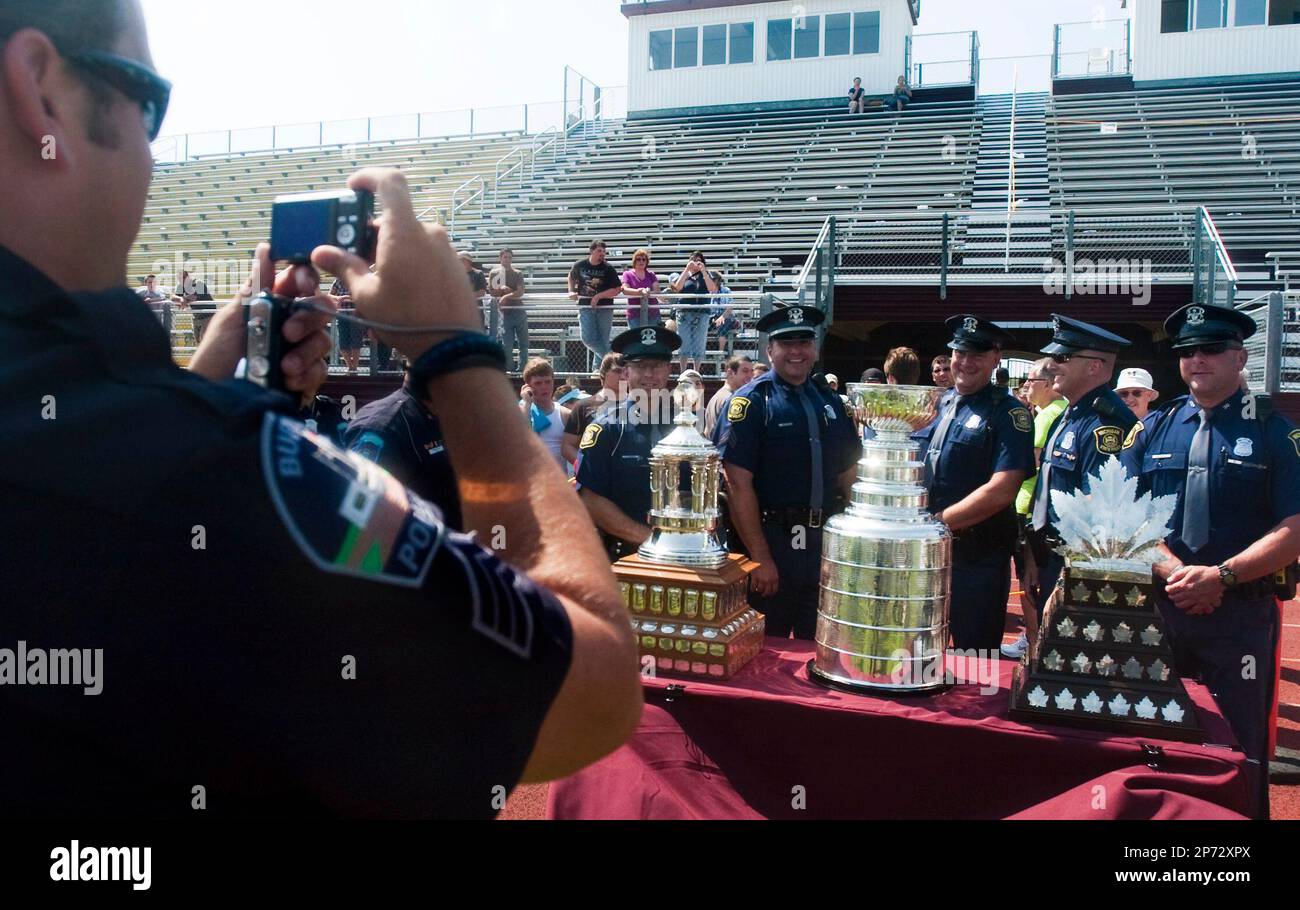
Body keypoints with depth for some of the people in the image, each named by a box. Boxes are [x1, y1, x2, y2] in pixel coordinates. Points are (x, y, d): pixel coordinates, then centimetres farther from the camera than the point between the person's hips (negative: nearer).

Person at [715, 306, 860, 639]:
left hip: (826, 546, 5)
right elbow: (739, 484, -15)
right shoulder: (750, 401, -9)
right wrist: (761, 558, -17)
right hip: (770, 545, -5)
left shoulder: (830, 401, 9)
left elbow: (848, 475, 13)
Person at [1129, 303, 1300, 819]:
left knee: (1240, 753, 4)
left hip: (1242, 616, -3)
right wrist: (1174, 572, -13)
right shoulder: (1154, 431, 8)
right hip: (1159, 609, 3)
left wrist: (1221, 575, -18)